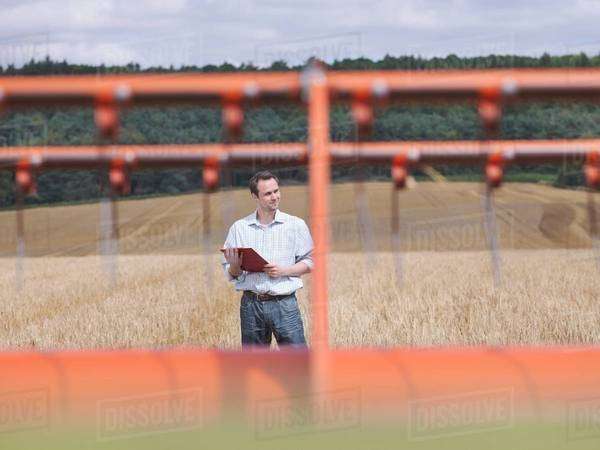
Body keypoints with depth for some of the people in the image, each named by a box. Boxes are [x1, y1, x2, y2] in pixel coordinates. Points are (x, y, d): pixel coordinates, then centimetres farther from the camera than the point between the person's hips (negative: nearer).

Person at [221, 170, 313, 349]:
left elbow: (309, 262, 5)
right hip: (251, 304, 2)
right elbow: (230, 274, 9)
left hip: (284, 303, -2)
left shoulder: (296, 225, 4)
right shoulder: (239, 228, 7)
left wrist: (283, 270, -11)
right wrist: (235, 266, -14)